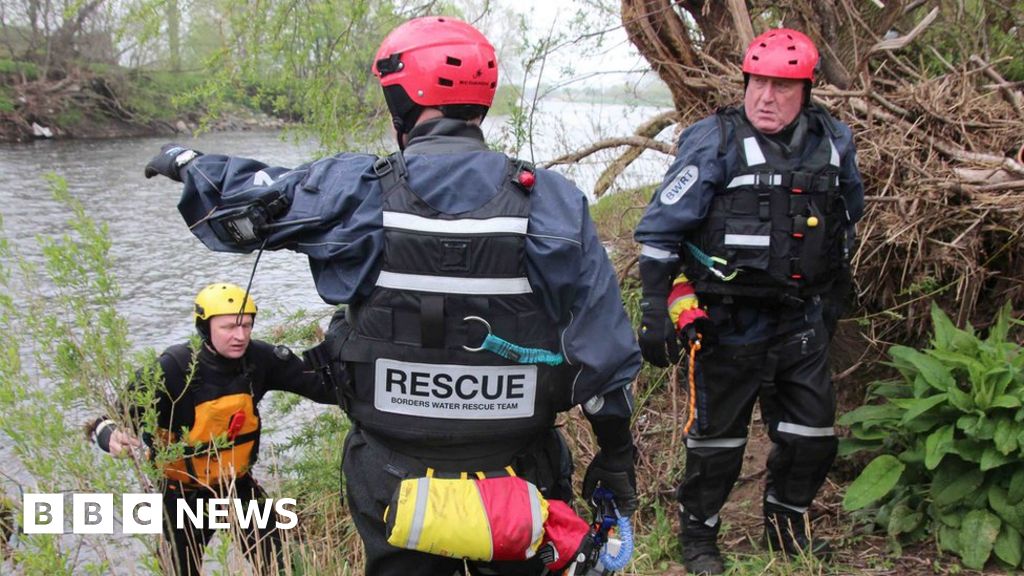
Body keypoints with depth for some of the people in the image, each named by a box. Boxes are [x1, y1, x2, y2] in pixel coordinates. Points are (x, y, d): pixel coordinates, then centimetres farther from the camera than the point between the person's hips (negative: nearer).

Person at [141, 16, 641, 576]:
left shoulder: (358, 190, -11)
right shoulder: (550, 199, -9)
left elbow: (245, 202, 5)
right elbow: (603, 341, -7)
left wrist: (185, 162, 27)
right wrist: (616, 455, 5)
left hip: (395, 481, 0)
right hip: (518, 480, 1)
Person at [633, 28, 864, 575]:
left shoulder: (832, 143, 3)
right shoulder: (715, 143, -13)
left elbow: (848, 214, 22)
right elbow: (658, 230, -13)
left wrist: (832, 292, 25)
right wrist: (656, 312, -16)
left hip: (800, 323, 5)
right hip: (730, 325, -5)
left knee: (813, 433, 14)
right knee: (718, 436, 7)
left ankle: (787, 521, 37)